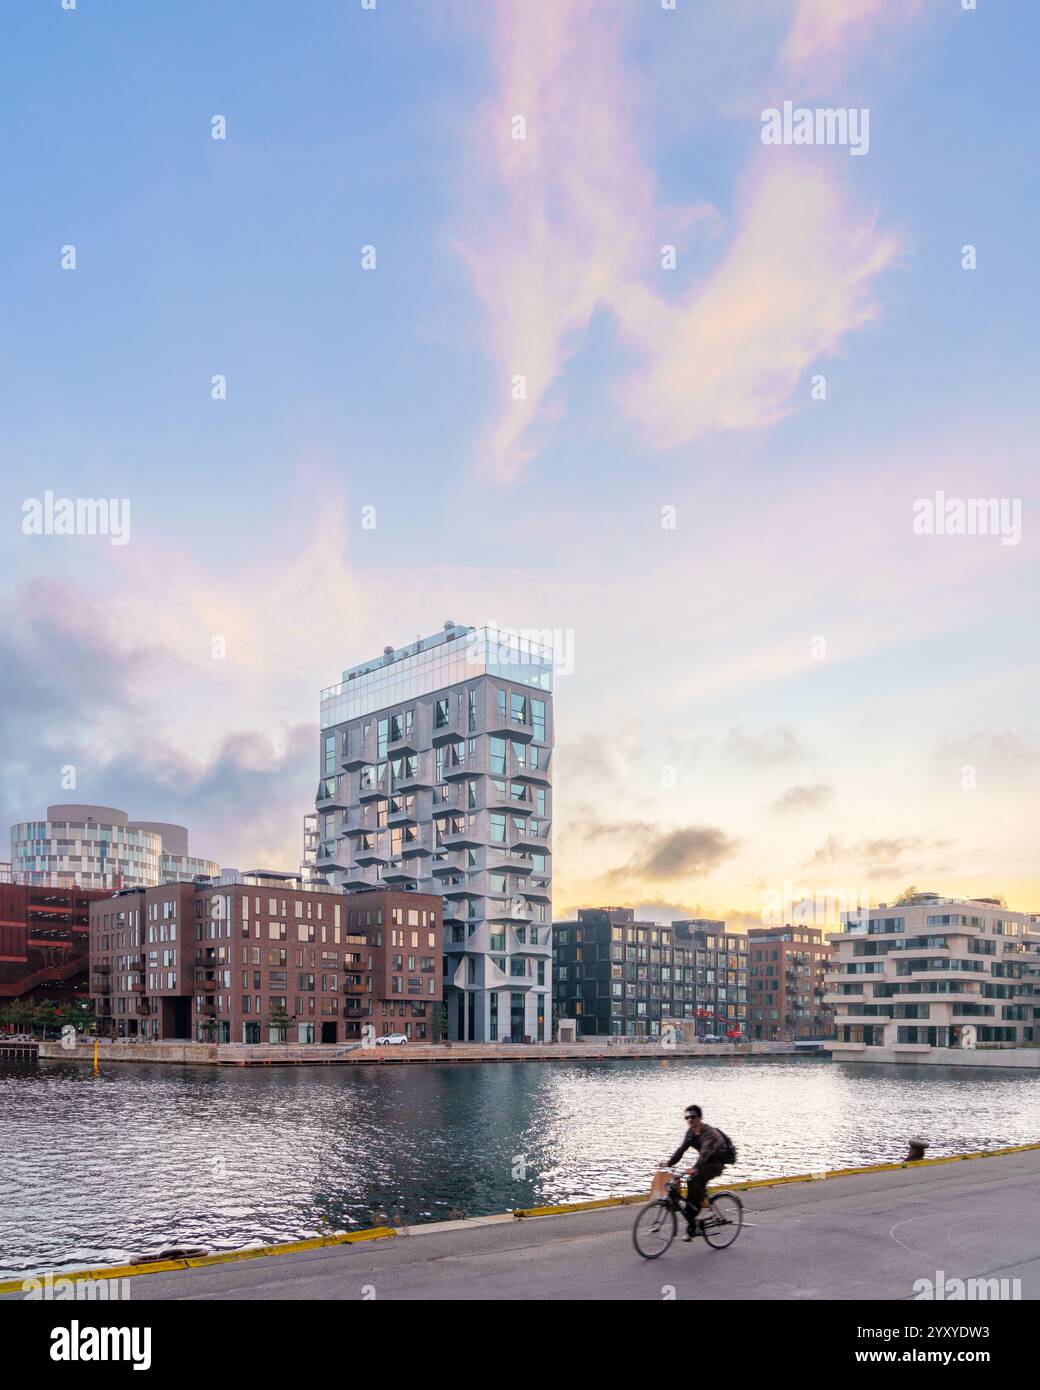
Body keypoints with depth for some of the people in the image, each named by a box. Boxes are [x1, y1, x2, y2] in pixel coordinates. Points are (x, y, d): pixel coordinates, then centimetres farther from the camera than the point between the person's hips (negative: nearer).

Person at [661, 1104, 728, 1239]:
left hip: (716, 1163, -8)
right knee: (692, 1197, -1)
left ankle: (706, 1207, -12)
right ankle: (691, 1230, 8)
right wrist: (669, 1163, -9)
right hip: (705, 1163, 8)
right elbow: (682, 1149, 2)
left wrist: (695, 1168, -49)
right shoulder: (691, 1132, 3)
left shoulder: (708, 1132, -23)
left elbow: (705, 1152, -36)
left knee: (693, 1180, -30)